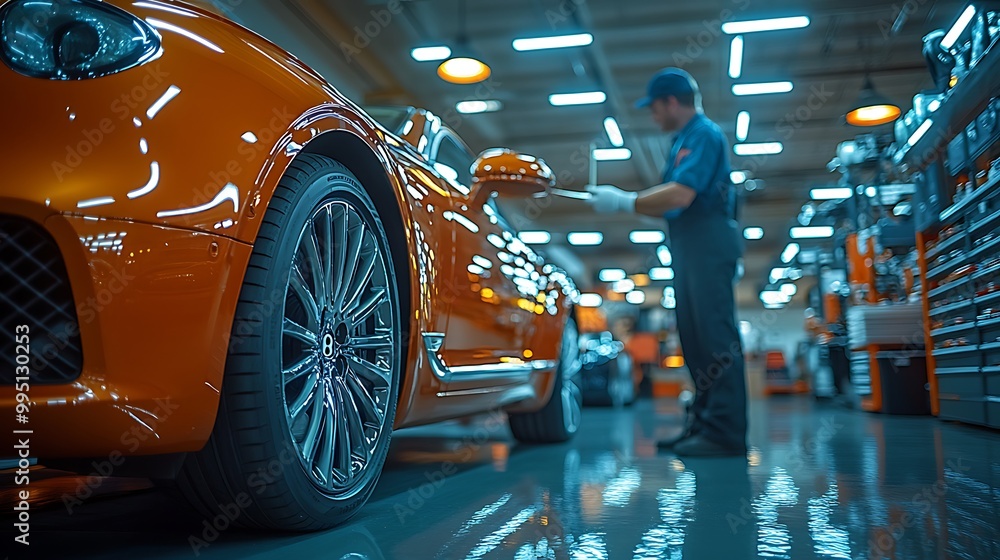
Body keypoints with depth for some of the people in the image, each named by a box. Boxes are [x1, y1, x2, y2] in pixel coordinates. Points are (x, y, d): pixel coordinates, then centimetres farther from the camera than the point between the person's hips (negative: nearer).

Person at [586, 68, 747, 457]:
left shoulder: (704, 134, -7)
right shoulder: (683, 140, 22)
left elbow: (680, 196, -19)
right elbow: (668, 203, 21)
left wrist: (624, 202, -12)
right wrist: (620, 199, 12)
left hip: (708, 243, -10)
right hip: (689, 246, 10)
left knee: (715, 336, -11)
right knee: (695, 337, 10)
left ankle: (726, 432, -10)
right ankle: (703, 423, 17)